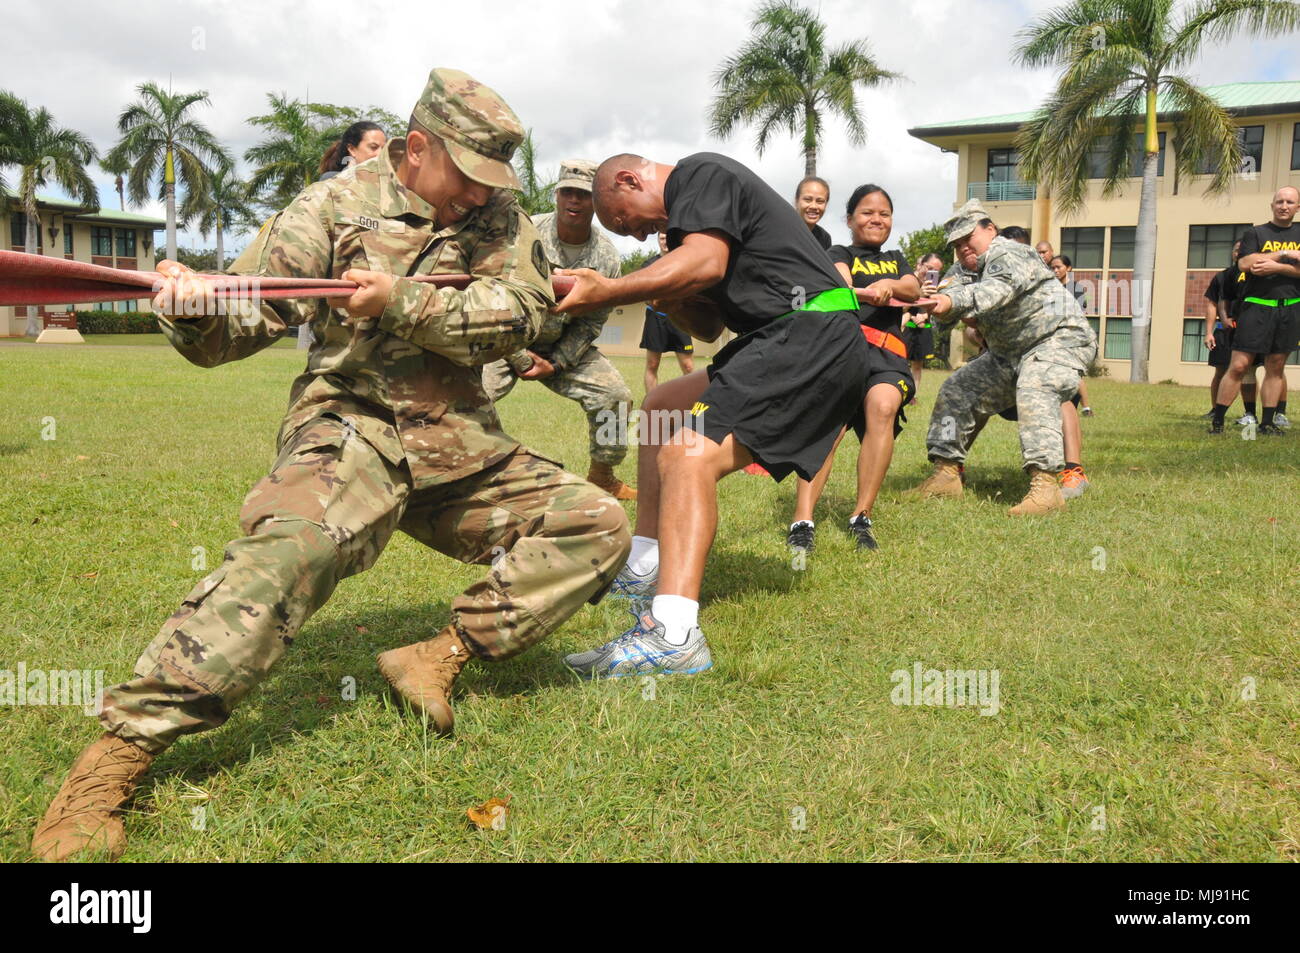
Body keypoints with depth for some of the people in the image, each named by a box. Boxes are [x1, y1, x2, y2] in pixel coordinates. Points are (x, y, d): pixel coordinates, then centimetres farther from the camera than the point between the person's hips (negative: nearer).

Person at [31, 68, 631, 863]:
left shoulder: (499, 216, 7)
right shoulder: (336, 206, -1)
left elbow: (521, 309, -9)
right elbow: (240, 321, -5)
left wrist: (404, 304, -21)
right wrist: (195, 310, -29)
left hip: (463, 449, 5)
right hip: (354, 430, -5)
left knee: (598, 526, -3)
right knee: (294, 544, -34)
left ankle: (443, 656, -7)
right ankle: (118, 751, -30)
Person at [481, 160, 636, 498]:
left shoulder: (607, 258, -9)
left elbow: (592, 323, -2)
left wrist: (555, 364, -11)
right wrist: (521, 357, -15)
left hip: (565, 345, 3)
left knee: (614, 396, -8)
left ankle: (602, 477, 14)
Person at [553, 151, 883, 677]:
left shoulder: (698, 172, -1)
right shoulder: (691, 207, 28)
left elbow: (706, 262, -22)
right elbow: (708, 327, 24)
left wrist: (604, 293, -24)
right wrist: (669, 299, 5)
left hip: (810, 337, -11)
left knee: (687, 456, -24)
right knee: (663, 407, 20)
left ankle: (673, 634, -37)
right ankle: (644, 570, 19)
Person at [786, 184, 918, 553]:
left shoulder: (895, 260, 32)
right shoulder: (841, 253, 19)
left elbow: (913, 289, 11)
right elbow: (839, 277, -6)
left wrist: (889, 285, -14)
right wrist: (864, 291, -30)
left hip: (888, 354, 3)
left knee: (883, 405, -30)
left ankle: (861, 518, -25)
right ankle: (803, 521, -37)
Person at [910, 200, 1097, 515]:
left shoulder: (1008, 254, -16)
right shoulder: (979, 271, 16)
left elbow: (999, 289, -38)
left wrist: (952, 300, -55)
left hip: (1058, 339, -10)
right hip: (1011, 353, 10)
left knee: (1034, 392, -36)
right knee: (957, 389, 4)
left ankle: (1045, 486, -43)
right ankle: (946, 474, 6)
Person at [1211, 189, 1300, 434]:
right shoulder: (1256, 233, 6)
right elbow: (1245, 264, -11)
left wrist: (1276, 267, -13)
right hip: (1257, 306, -3)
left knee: (1276, 368, 7)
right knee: (1238, 366, -8)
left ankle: (1267, 423, 12)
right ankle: (1217, 420, -4)